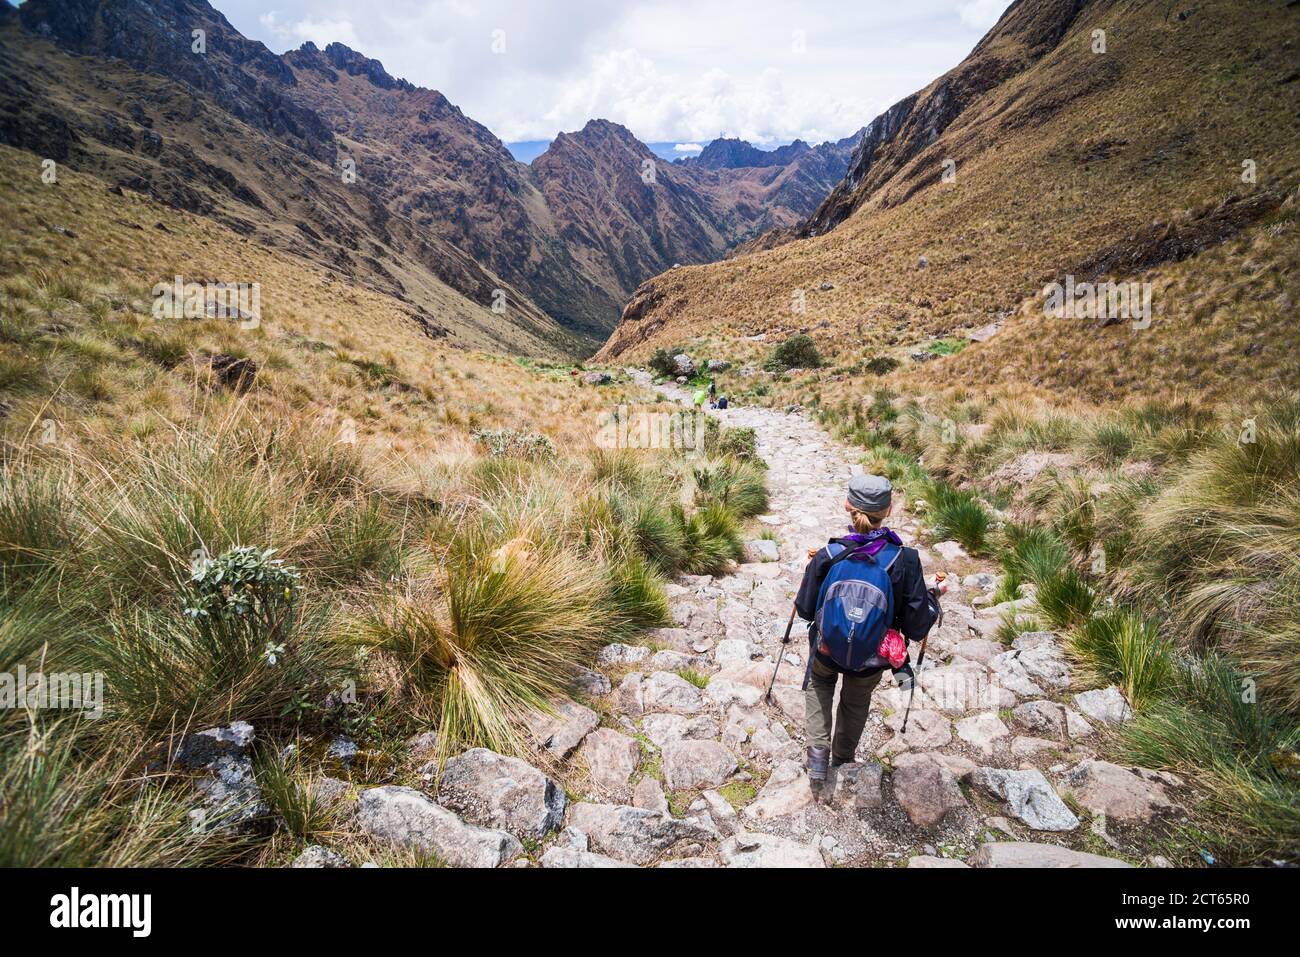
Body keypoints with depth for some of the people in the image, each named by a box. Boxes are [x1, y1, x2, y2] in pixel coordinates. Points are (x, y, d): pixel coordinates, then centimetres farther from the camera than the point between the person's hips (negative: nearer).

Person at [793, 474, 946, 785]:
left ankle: (818, 757, 22)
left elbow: (805, 610, -10)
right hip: (872, 659, 0)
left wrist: (812, 571, 6)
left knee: (819, 684, 34)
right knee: (856, 702, 31)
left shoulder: (827, 557, -24)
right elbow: (916, 628, -18)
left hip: (827, 651, 0)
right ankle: (842, 761, 51)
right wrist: (934, 596, 1)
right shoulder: (905, 561, -25)